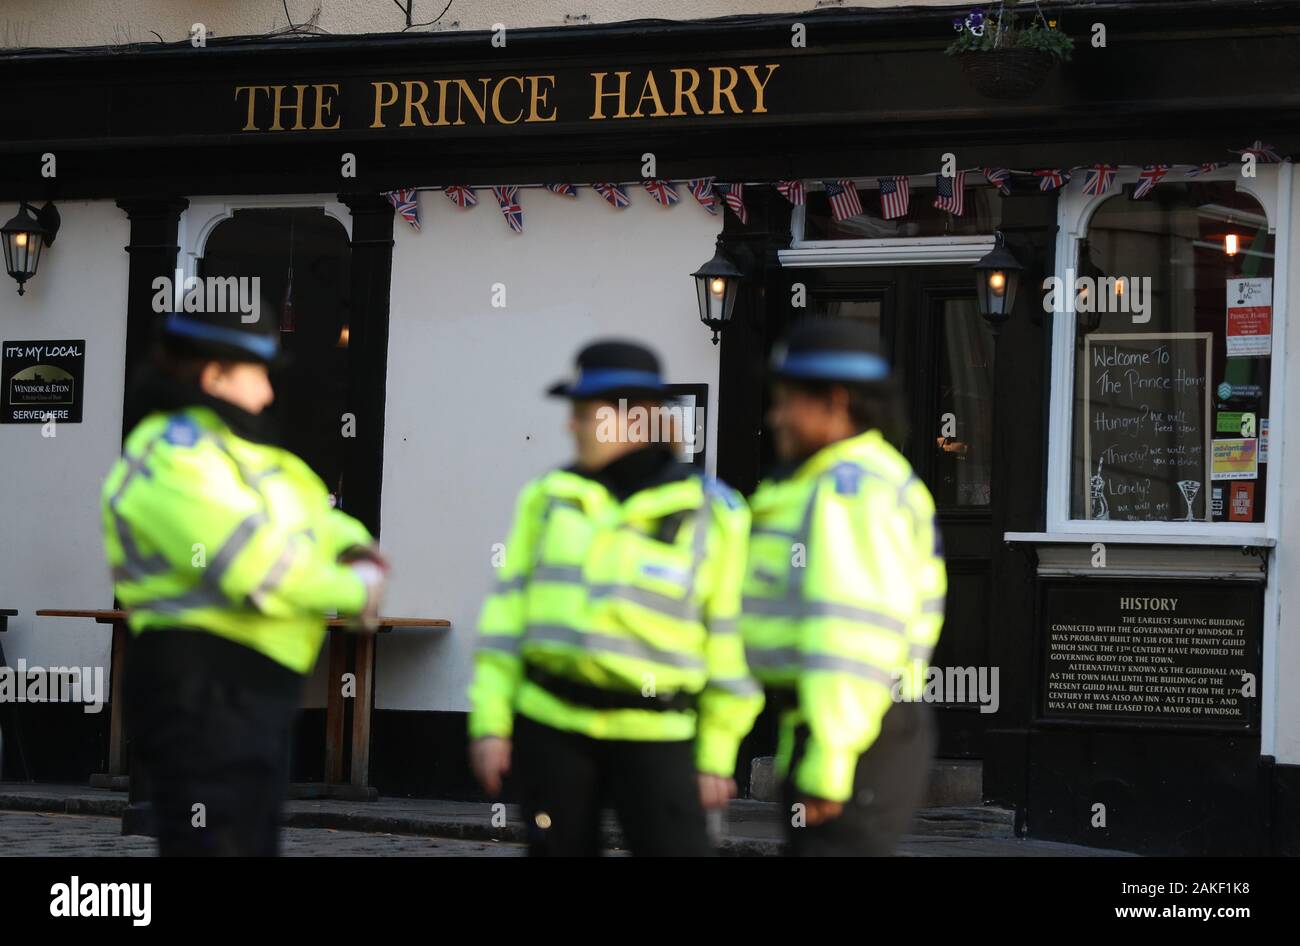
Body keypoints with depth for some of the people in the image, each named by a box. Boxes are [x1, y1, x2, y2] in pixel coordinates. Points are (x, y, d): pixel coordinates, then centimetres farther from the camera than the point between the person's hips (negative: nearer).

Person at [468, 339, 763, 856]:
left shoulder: (711, 512, -2)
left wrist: (716, 758, 2)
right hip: (550, 722, 3)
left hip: (653, 735, -3)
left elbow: (728, 641, 1)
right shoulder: (550, 497, 7)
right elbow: (506, 615, 8)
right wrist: (491, 723, 3)